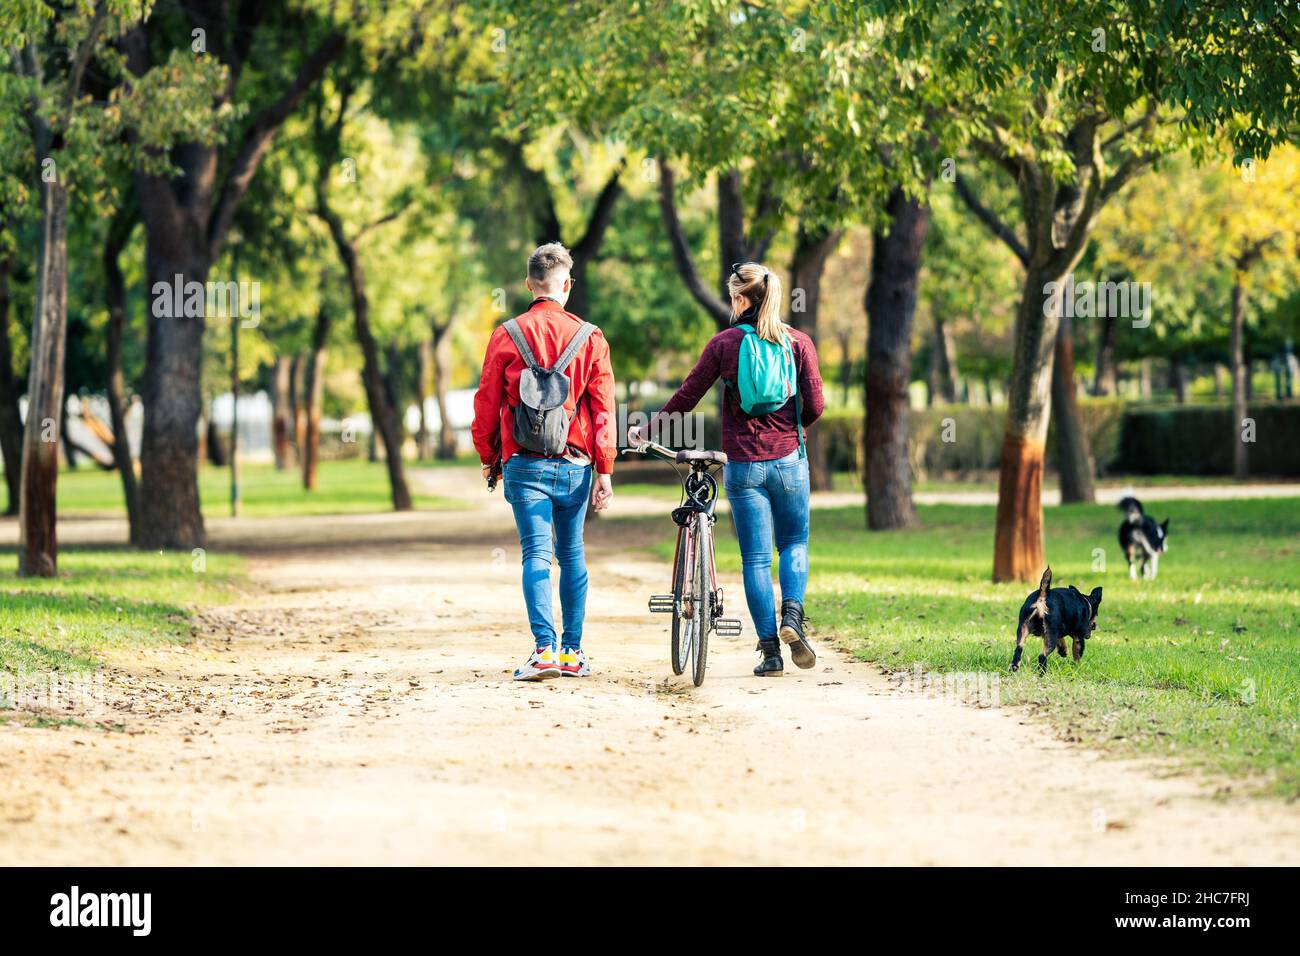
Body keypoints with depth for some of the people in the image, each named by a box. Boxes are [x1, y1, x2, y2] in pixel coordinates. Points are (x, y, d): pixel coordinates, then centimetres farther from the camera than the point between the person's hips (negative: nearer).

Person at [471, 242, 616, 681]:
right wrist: (604, 472, 2)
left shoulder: (507, 335, -1)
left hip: (525, 465, -1)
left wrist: (488, 457, 16)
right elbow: (603, 409, -1)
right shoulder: (590, 338, 1)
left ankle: (545, 648, -17)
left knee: (537, 554, -3)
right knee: (572, 553, 12)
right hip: (574, 464, 1)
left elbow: (487, 402, 2)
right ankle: (572, 651, 13)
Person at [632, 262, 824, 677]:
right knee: (795, 543, 19)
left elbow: (686, 397, 0)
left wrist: (646, 430, 13)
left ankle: (770, 652, 2)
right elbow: (814, 406, -2)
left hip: (743, 465, -1)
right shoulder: (798, 342, -1)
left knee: (756, 557, 4)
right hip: (789, 460, 1)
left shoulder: (724, 343, -3)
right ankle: (792, 615, -6)